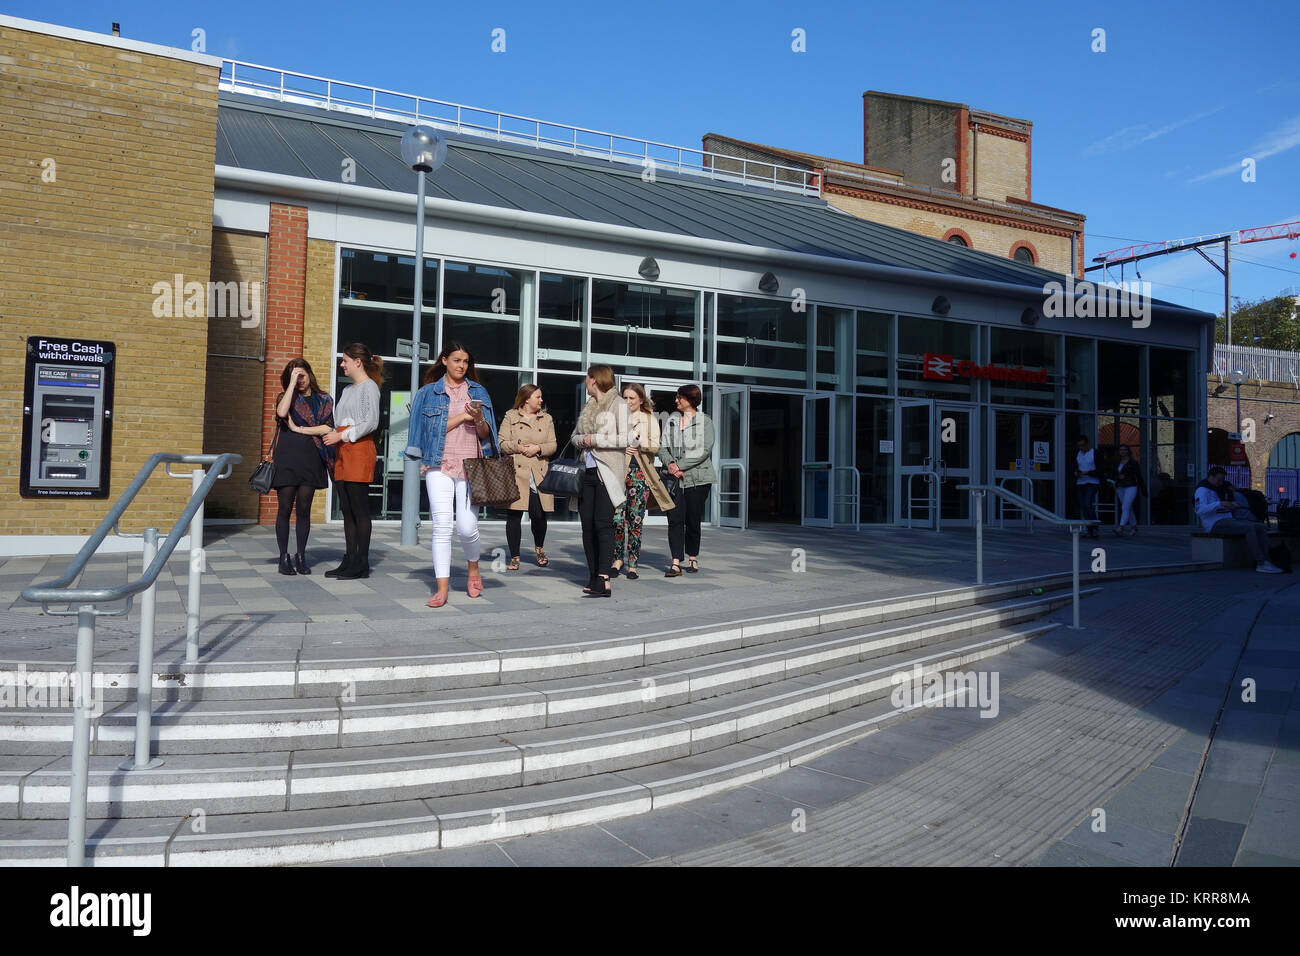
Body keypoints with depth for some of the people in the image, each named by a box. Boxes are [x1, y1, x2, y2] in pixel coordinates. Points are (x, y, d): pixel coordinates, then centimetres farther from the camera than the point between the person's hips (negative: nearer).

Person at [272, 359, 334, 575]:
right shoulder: (285, 396, 9)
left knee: (304, 510, 4)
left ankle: (301, 557, 12)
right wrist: (292, 384, -10)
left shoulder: (324, 401, 11)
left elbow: (327, 428, -3)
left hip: (310, 459, 1)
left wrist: (299, 429, -7)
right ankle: (284, 557, 7)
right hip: (287, 458, -1)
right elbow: (282, 412, -15)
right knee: (285, 509, 0)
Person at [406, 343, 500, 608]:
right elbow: (433, 429, -1)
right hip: (440, 465, -1)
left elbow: (485, 435, 10)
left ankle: (473, 569, 23)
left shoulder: (478, 392, 13)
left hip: (471, 466, 1)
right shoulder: (429, 392, 9)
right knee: (442, 526, -8)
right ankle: (442, 588, -4)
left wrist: (479, 419, -10)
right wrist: (462, 417, -7)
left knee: (467, 526, -6)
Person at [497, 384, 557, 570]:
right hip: (516, 473, -2)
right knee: (514, 515, -2)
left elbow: (552, 445, 9)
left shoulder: (547, 419, 16)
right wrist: (517, 446, -13)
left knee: (539, 515, -1)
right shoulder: (510, 417, 8)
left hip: (538, 474, 2)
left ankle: (540, 548, 29)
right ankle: (514, 557, 7)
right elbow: (502, 443, 2)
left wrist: (537, 448, -9)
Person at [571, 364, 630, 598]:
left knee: (602, 524, -14)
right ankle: (593, 577, 10)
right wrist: (582, 440, 0)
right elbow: (575, 437, 22)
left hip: (607, 472, -7)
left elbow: (624, 439, -11)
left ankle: (604, 581, -18)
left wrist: (594, 439, -10)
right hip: (586, 472, 7)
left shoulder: (618, 405, -1)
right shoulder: (588, 407, 21)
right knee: (587, 525, 3)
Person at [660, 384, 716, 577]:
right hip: (675, 478, 3)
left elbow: (704, 451, -10)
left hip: (697, 477, -3)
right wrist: (670, 463, -9)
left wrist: (680, 465, -13)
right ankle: (676, 563, -9)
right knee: (675, 519, -7)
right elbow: (662, 446, 11)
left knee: (693, 520, 2)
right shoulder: (672, 419, 13)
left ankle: (692, 558, 21)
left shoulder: (705, 421, 0)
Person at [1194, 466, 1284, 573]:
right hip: (1216, 523, -10)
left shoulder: (1217, 489, 25)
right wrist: (1220, 503, -28)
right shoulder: (1202, 490, -6)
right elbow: (1199, 510, -24)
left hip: (1229, 520, 10)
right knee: (1250, 528, -29)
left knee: (1262, 527, -7)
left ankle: (1265, 561, -18)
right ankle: (1261, 563, -28)